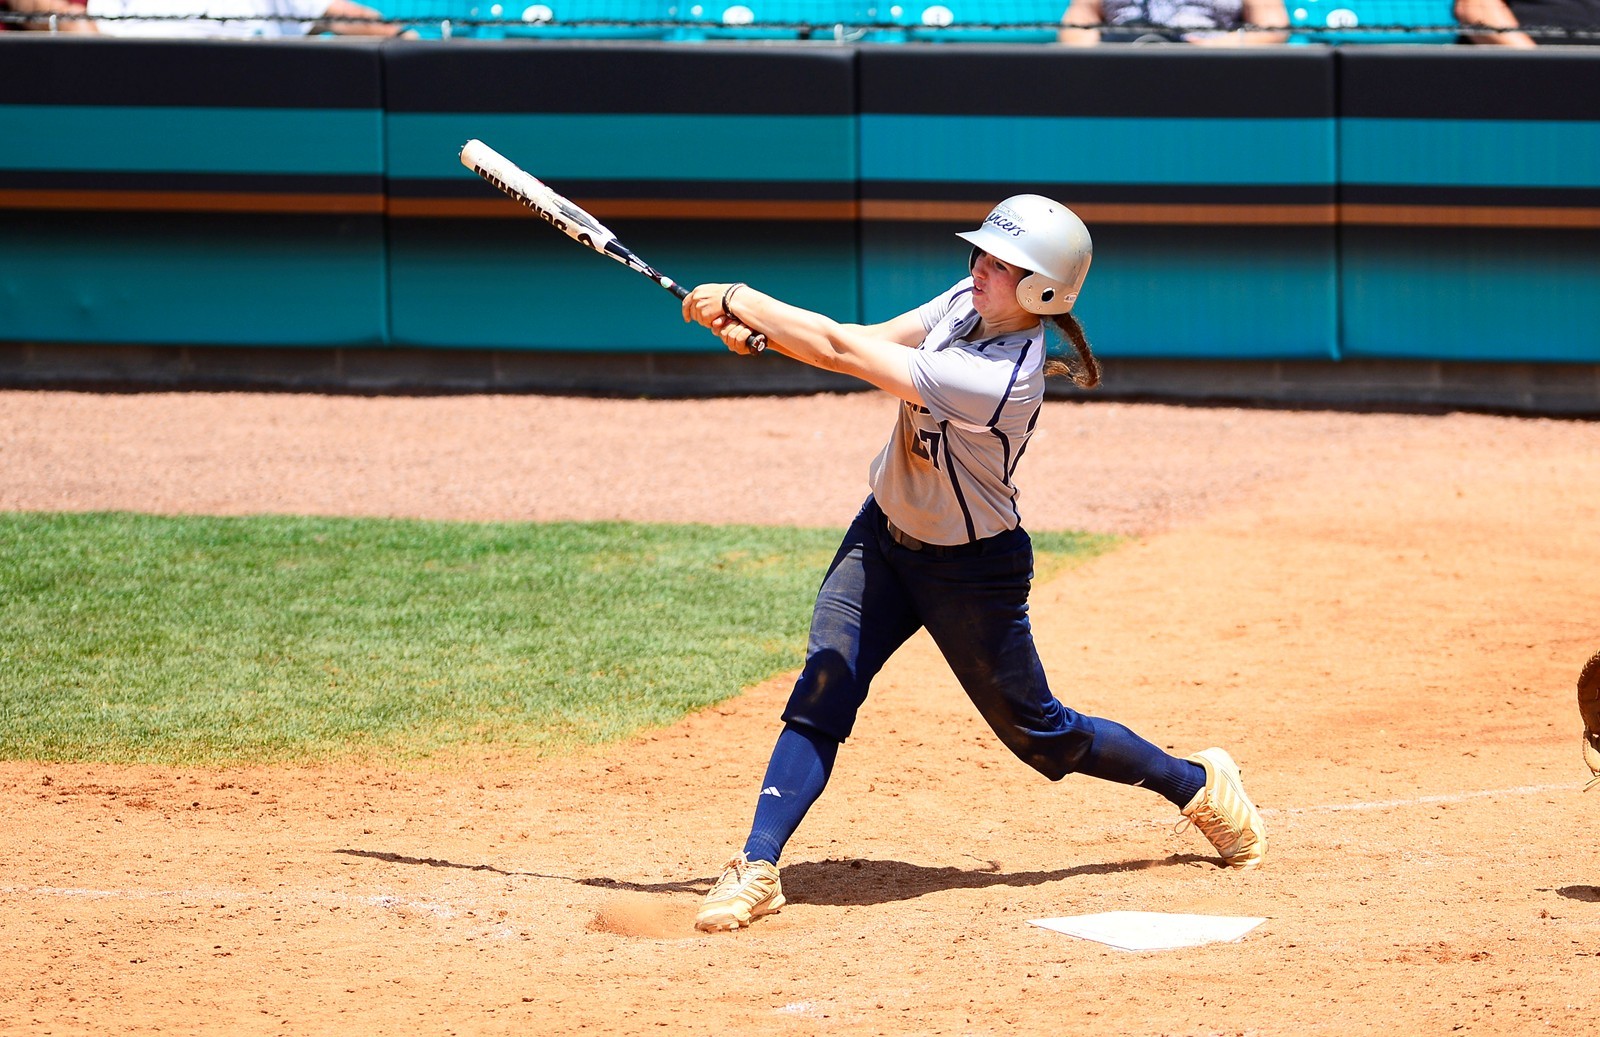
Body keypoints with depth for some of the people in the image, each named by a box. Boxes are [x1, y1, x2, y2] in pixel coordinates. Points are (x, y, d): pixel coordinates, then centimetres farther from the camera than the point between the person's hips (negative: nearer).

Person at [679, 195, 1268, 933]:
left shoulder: (1002, 381, -35)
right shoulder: (966, 301, -9)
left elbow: (846, 354, -34)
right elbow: (866, 343, -7)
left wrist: (739, 301, -26)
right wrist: (756, 330, -23)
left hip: (971, 570, -7)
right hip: (883, 538, 7)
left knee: (1038, 733, 8)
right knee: (820, 695, -9)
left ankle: (1197, 784, 31)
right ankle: (757, 868, -10)